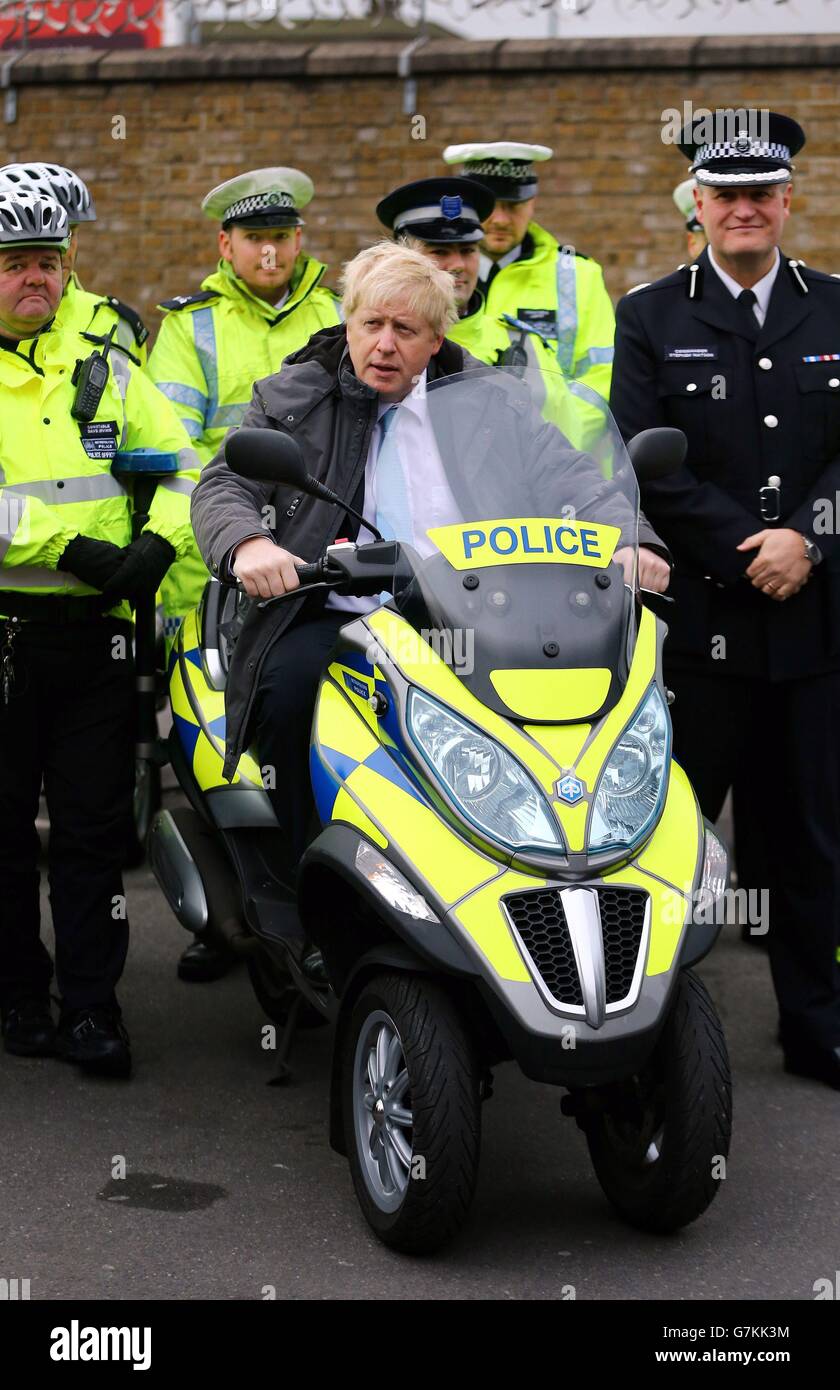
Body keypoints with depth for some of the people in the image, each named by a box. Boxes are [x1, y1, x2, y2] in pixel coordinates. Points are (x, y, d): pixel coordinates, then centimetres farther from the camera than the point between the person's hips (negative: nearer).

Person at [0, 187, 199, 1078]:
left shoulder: (102, 368, 12)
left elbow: (182, 462, 13)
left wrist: (158, 543, -5)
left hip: (97, 626, 3)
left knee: (94, 828, 3)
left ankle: (90, 1006, 9)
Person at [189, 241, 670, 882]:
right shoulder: (293, 398, 11)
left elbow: (569, 475, 4)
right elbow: (224, 485, 1)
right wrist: (248, 543, -24)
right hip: (335, 618, 0)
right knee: (288, 685, -31)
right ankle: (304, 877, -15)